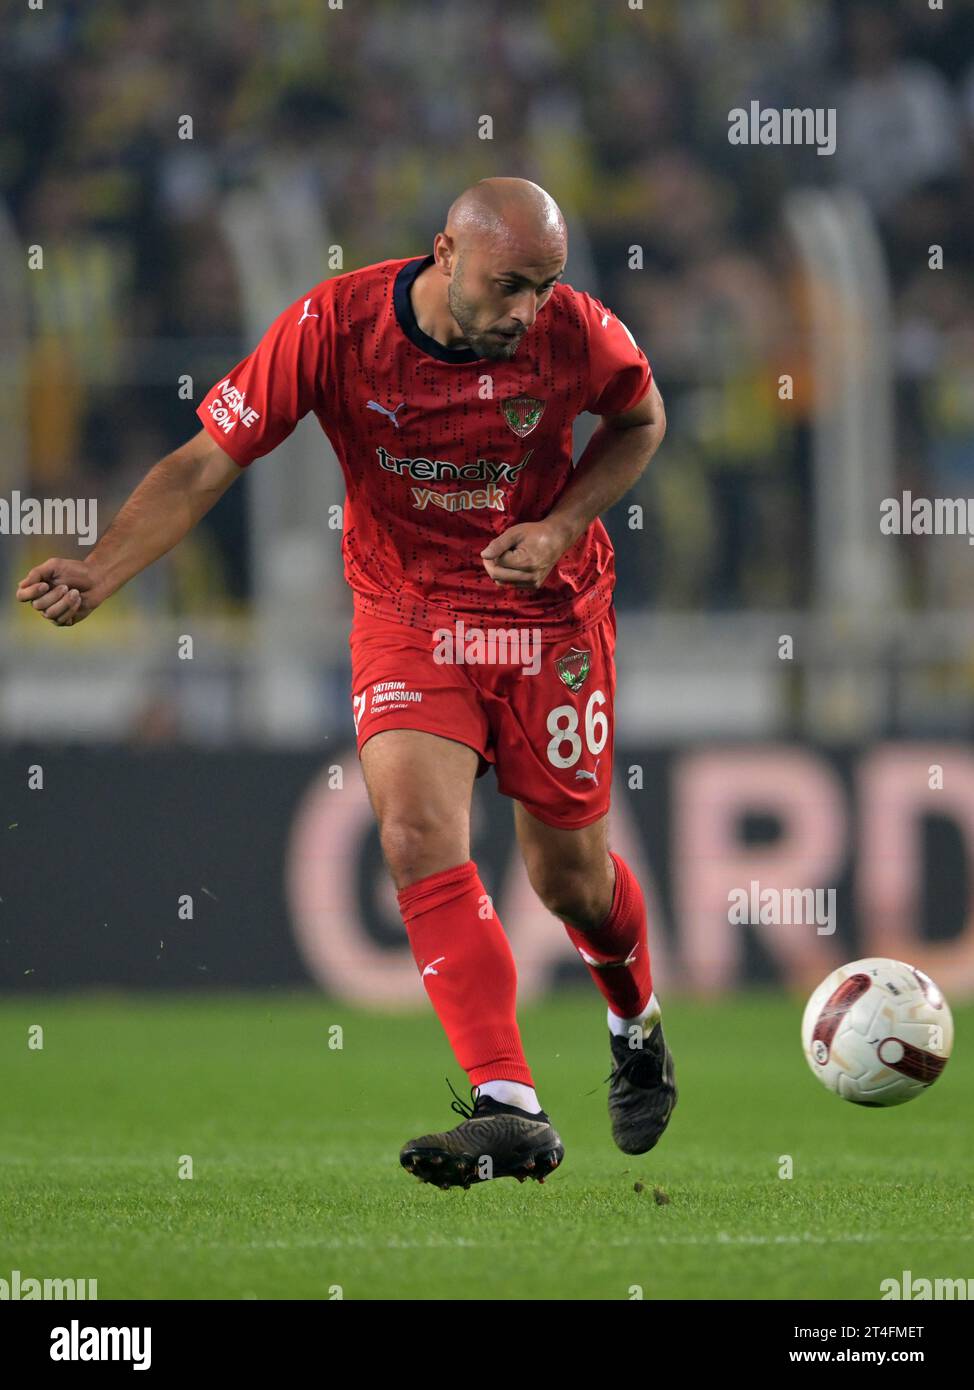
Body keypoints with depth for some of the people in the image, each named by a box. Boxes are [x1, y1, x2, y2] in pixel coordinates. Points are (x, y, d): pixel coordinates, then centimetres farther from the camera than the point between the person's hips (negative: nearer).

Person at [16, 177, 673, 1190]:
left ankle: (636, 1022, 45)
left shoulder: (575, 333, -17)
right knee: (418, 839, -22)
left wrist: (562, 525, -12)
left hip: (550, 617, 0)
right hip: (406, 619, 0)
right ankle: (510, 1111, -25)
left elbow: (641, 420, 5)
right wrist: (99, 573, -31)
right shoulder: (334, 327, -20)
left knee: (569, 878, 10)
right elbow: (207, 461, -17)